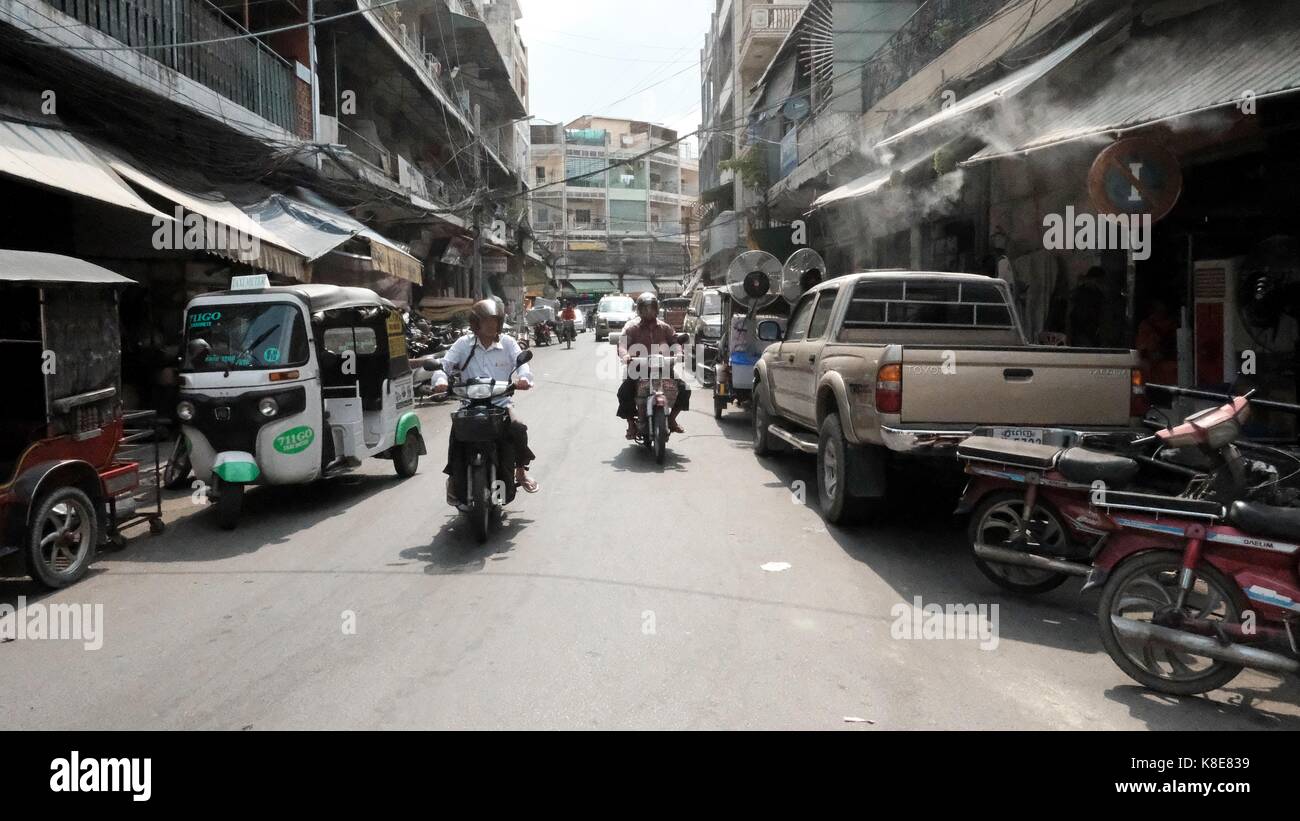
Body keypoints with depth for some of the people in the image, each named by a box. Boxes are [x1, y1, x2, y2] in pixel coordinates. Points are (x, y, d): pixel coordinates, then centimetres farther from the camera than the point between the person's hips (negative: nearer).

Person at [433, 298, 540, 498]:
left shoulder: (508, 343, 6)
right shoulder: (464, 344, 6)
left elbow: (522, 362, -7)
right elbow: (444, 364, -1)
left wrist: (523, 378, -31)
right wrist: (440, 380, -25)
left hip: (500, 404, 0)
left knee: (518, 429, -25)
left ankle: (521, 471, 0)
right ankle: (454, 479, -1)